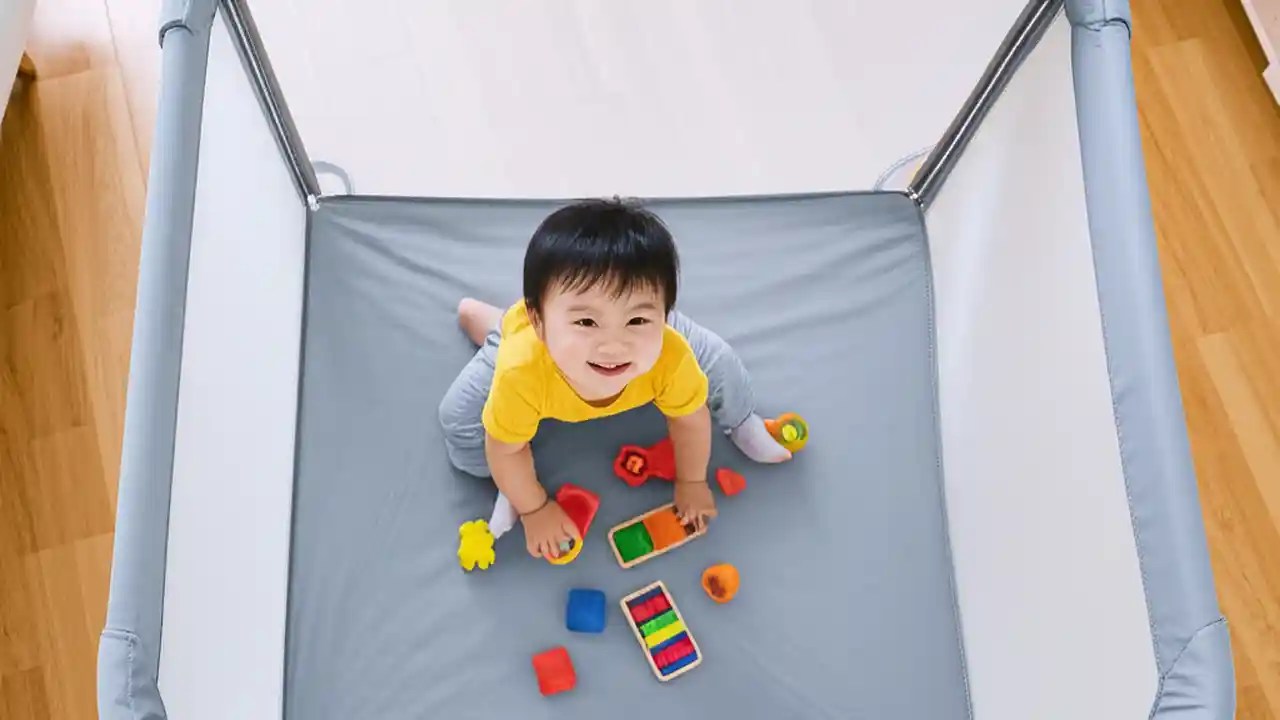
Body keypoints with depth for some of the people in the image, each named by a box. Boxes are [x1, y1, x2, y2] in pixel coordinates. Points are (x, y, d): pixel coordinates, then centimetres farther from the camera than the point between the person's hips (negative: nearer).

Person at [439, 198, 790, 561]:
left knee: (718, 364, -1)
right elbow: (504, 449, -27)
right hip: (521, 336, -1)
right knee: (460, 424, -12)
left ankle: (740, 423, 29)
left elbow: (690, 419, -19)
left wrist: (691, 482, -4)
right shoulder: (521, 370, -49)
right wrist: (534, 508, -13)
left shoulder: (672, 356, -44)